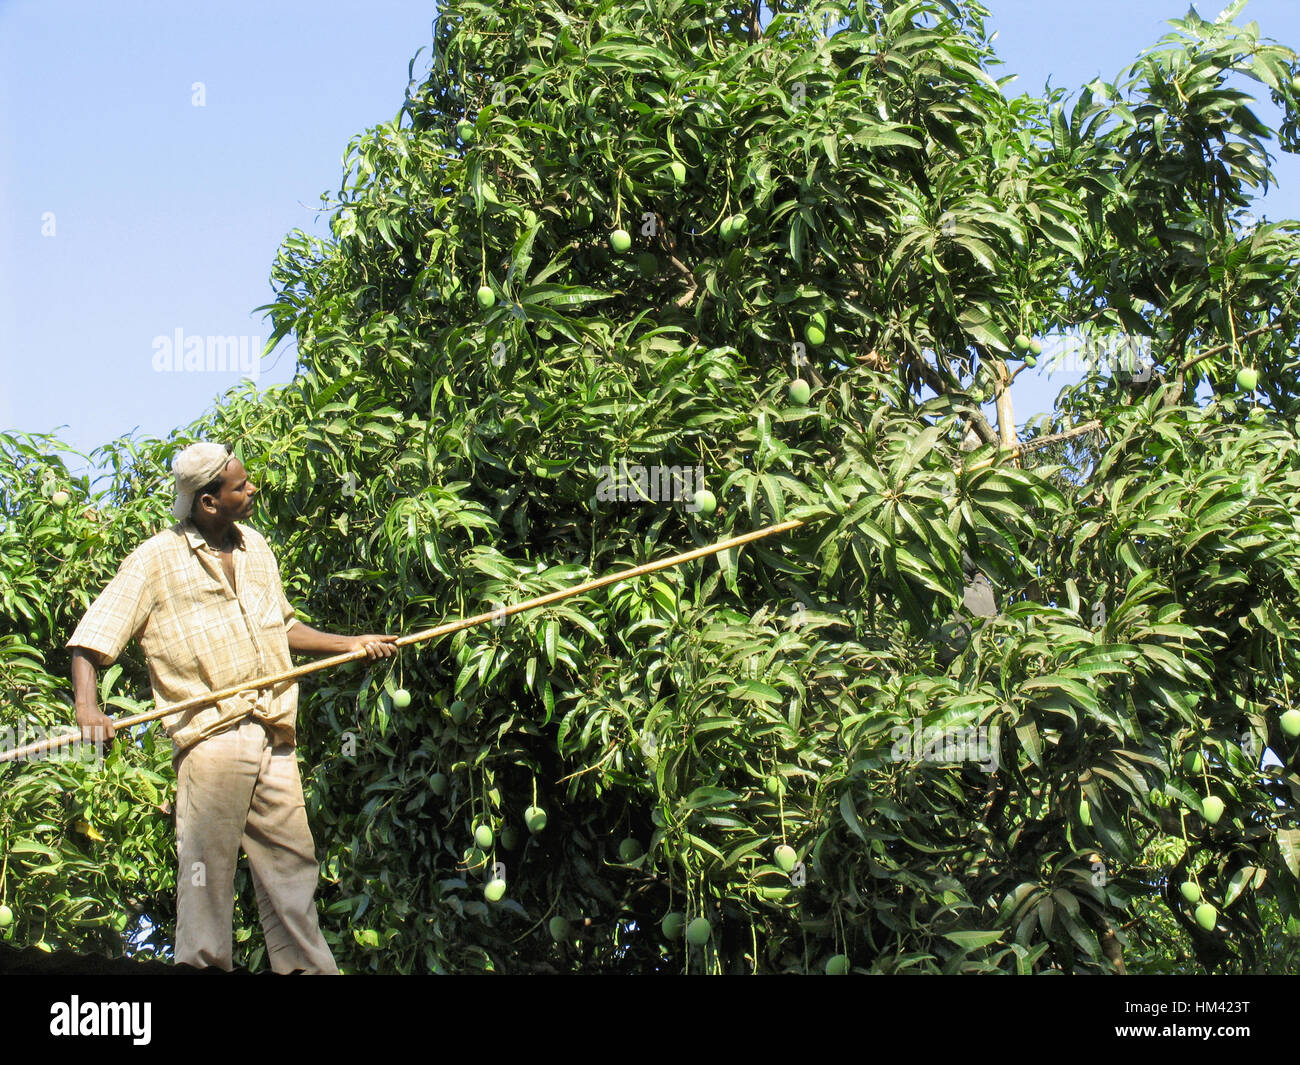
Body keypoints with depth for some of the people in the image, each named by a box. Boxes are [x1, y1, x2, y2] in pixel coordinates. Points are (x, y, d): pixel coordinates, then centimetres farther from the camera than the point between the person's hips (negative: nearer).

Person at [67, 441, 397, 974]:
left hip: (273, 738, 6)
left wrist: (350, 643, 22)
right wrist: (87, 708, -21)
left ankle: (309, 968, 15)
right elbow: (92, 638, -5)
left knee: (292, 864, 8)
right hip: (211, 739, -6)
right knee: (207, 869, -6)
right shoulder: (156, 560, -2)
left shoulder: (254, 546, 17)